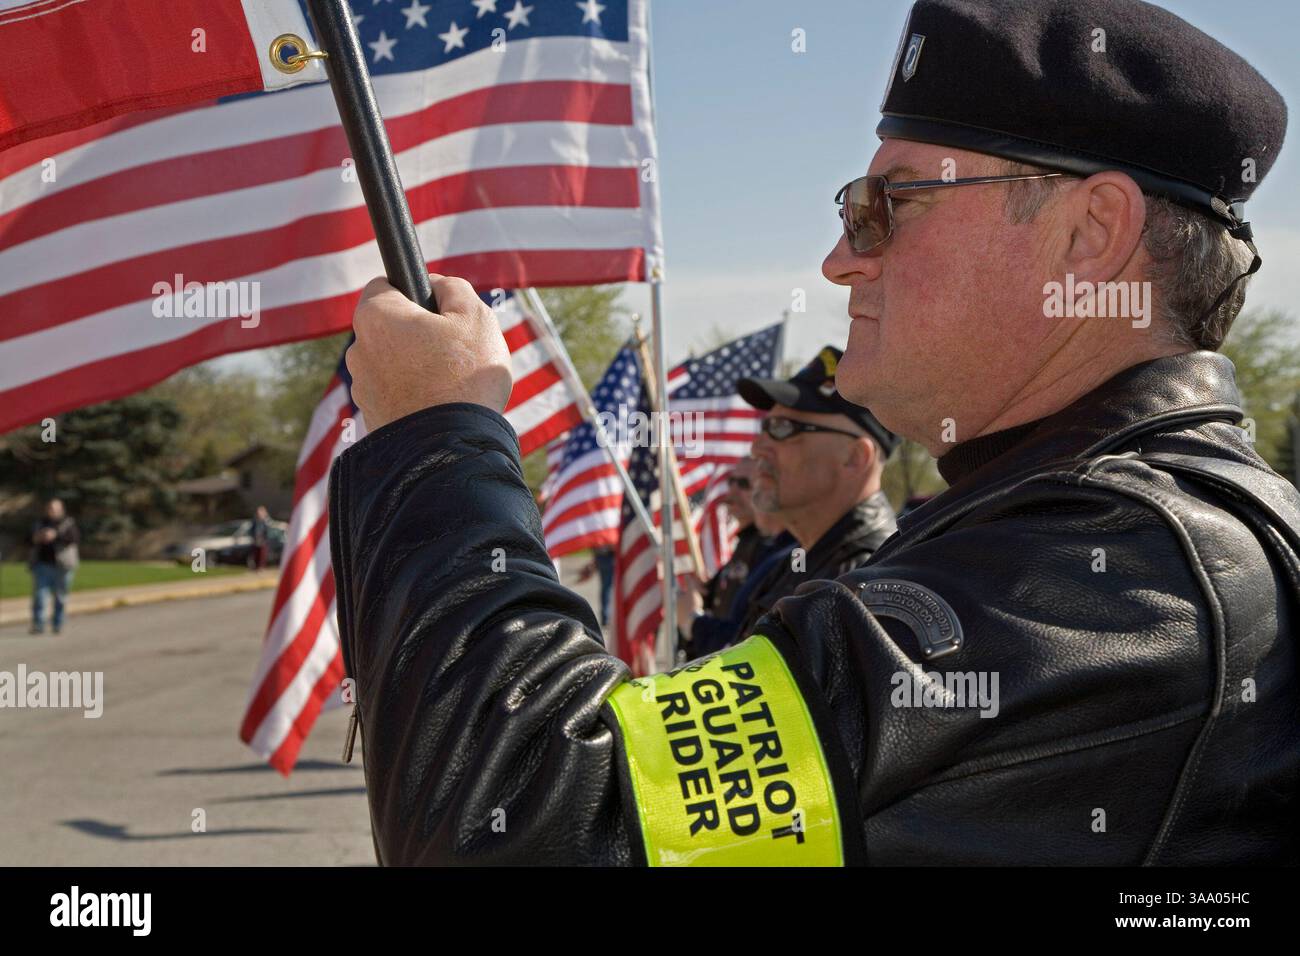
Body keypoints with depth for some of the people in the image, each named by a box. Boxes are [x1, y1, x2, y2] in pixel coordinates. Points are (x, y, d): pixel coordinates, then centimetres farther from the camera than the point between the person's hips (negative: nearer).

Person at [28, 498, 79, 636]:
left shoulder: (68, 524, 3)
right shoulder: (40, 524, 15)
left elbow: (75, 538, -14)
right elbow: (29, 539, 15)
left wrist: (56, 536, -26)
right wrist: (36, 538, -8)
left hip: (61, 566, -2)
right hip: (41, 565, 2)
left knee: (60, 597, 1)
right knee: (38, 594, -8)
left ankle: (57, 625, 10)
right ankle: (38, 625, -11)